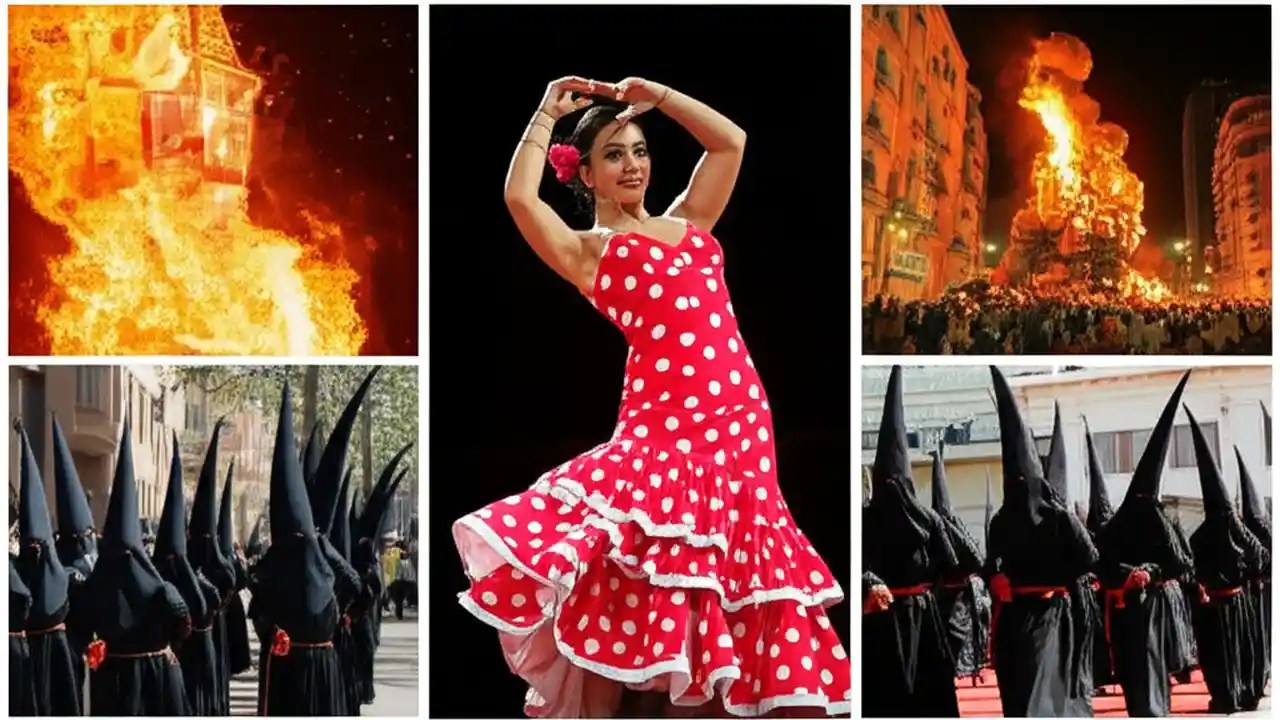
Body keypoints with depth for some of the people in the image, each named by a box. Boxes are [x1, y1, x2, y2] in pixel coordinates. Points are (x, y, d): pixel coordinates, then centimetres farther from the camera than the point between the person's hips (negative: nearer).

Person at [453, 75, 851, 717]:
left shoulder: (687, 222, 22)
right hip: (663, 424, -5)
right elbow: (518, 195, -10)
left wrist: (654, 96, 20)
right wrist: (548, 114, 4)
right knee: (626, 608, -8)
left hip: (739, 421, 5)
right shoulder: (587, 251, 6)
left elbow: (731, 141, 26)